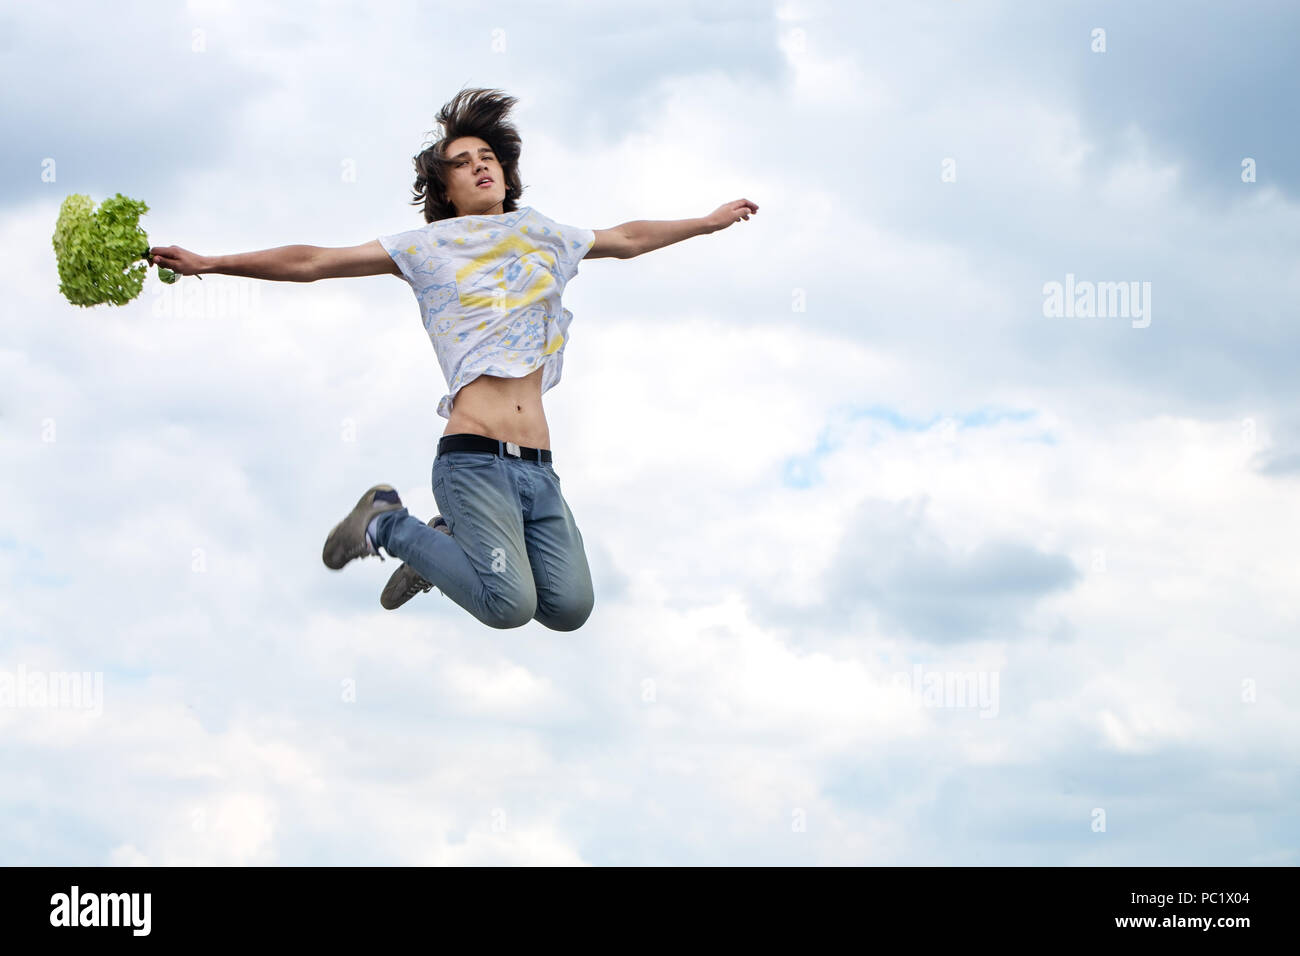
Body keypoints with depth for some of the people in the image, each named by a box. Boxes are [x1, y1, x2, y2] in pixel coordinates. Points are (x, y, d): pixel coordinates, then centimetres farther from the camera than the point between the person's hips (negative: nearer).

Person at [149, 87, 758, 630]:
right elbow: (311, 262, 5)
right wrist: (210, 263, -1)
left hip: (539, 468, 5)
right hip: (474, 459, -5)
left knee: (569, 608, -10)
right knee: (509, 605, -23)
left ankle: (451, 543, 17)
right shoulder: (429, 247, 7)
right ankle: (386, 525, 4)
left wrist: (709, 222, 44)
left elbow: (628, 239, 36)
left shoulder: (546, 239, 20)